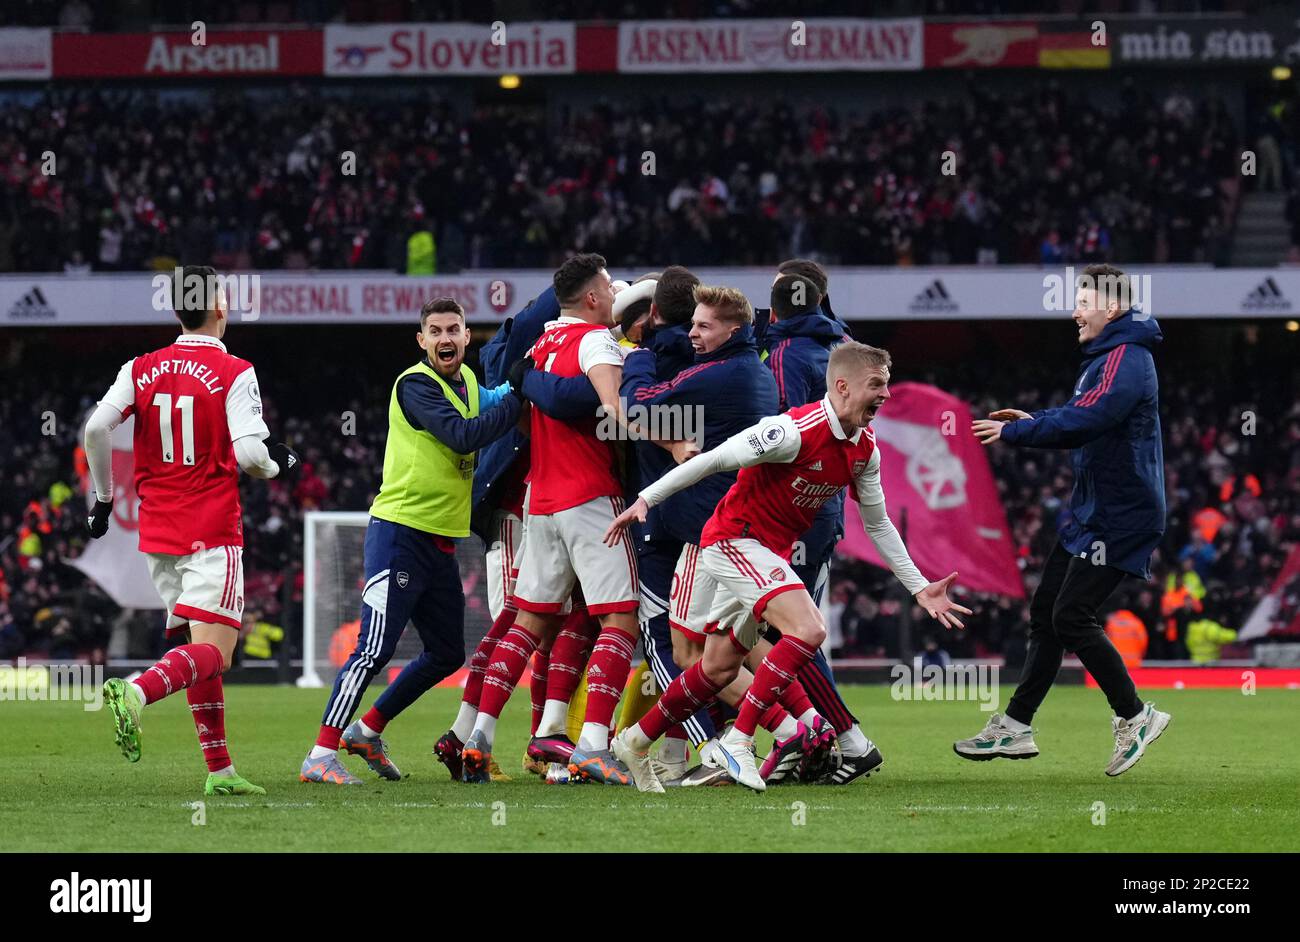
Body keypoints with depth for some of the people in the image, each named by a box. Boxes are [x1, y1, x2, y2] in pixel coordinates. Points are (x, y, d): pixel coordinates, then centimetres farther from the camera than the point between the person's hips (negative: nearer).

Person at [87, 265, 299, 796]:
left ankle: (220, 770, 13)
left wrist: (103, 498, 9)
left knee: (199, 655, 15)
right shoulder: (234, 374, -7)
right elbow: (248, 453, -15)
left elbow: (97, 427, -3)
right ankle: (136, 693, -38)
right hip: (212, 531, -6)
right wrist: (277, 467, 8)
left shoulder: (141, 370, 6)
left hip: (157, 531, 6)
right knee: (212, 652, -11)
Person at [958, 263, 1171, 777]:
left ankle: (1134, 716, 1)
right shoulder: (1105, 357, 16)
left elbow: (1082, 422, -28)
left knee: (1071, 617, -12)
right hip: (1091, 513, 11)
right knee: (1046, 611, 9)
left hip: (1119, 518, -11)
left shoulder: (1126, 361, -18)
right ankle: (1015, 727, 13)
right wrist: (1031, 423, 8)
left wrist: (1014, 431, -20)